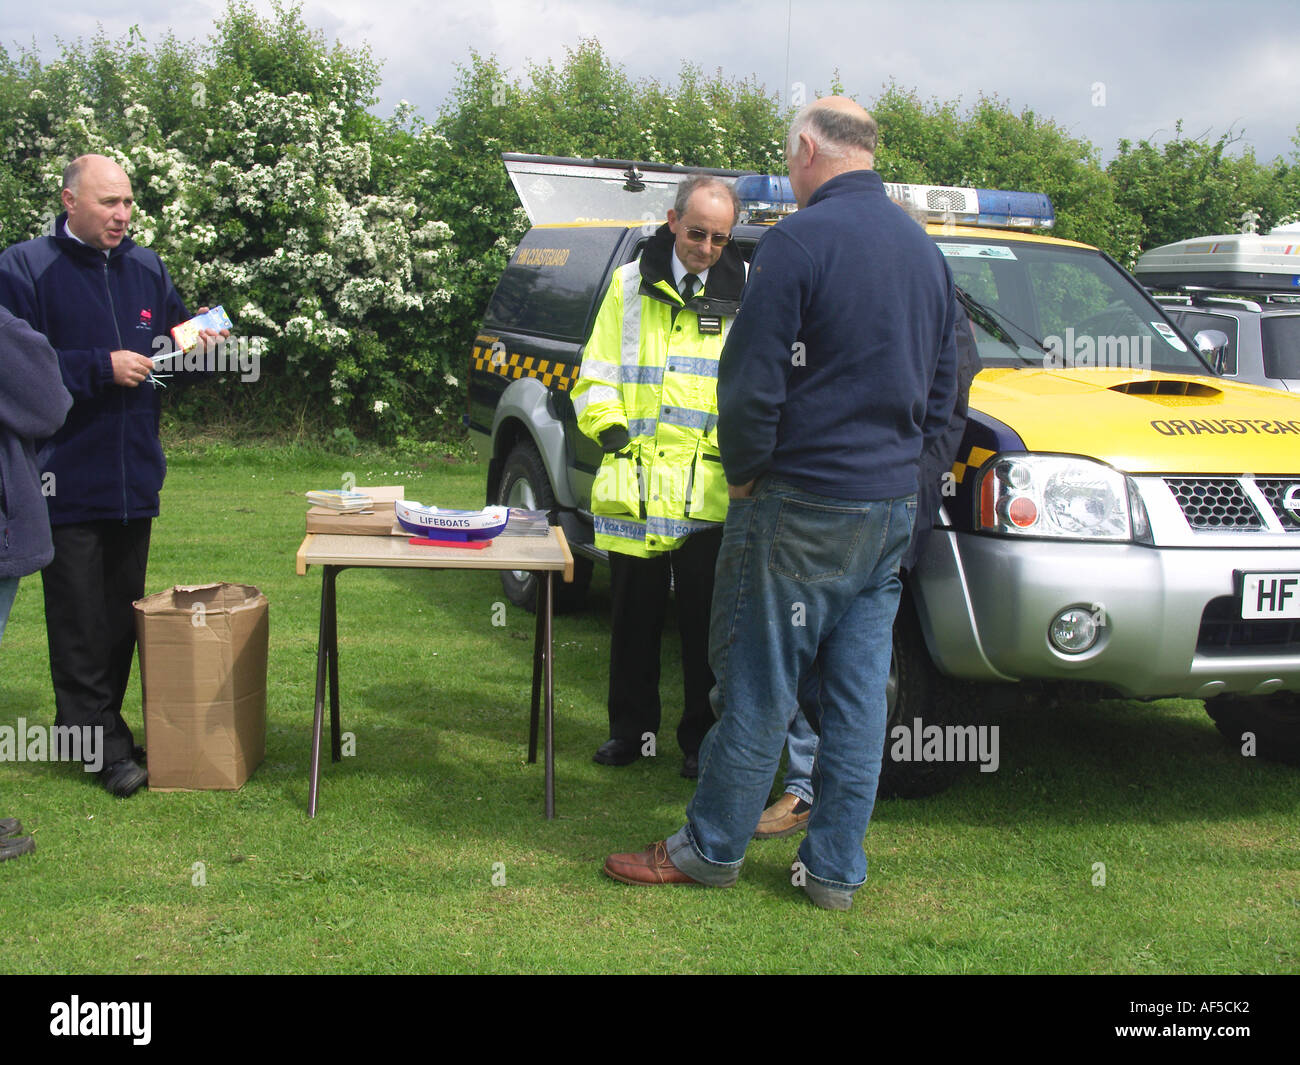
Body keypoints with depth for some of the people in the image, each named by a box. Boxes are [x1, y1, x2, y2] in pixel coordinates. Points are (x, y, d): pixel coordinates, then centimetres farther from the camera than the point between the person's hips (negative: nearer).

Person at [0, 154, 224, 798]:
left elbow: (175, 332, 19)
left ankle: (93, 725, 25)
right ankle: (103, 744, 7)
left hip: (134, 474, 6)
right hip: (67, 478, -6)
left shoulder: (146, 268, 11)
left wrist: (193, 339, -4)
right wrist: (102, 366, -18)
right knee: (81, 619, -1)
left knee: (122, 613, 13)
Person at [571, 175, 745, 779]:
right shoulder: (631, 286, 9)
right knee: (634, 616, 11)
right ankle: (631, 728, 26)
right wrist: (609, 427, -5)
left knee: (706, 624, 5)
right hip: (636, 485, 1)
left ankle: (701, 739, 19)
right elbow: (596, 374, 11)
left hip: (712, 492, -1)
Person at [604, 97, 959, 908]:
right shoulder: (925, 250, 12)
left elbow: (753, 382, -16)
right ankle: (836, 869, 19)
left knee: (760, 684, 3)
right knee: (858, 690, 10)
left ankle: (711, 849, 17)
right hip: (893, 506, 7)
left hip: (804, 506, -7)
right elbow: (943, 390, 17)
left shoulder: (801, 240, -13)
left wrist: (744, 475, -3)